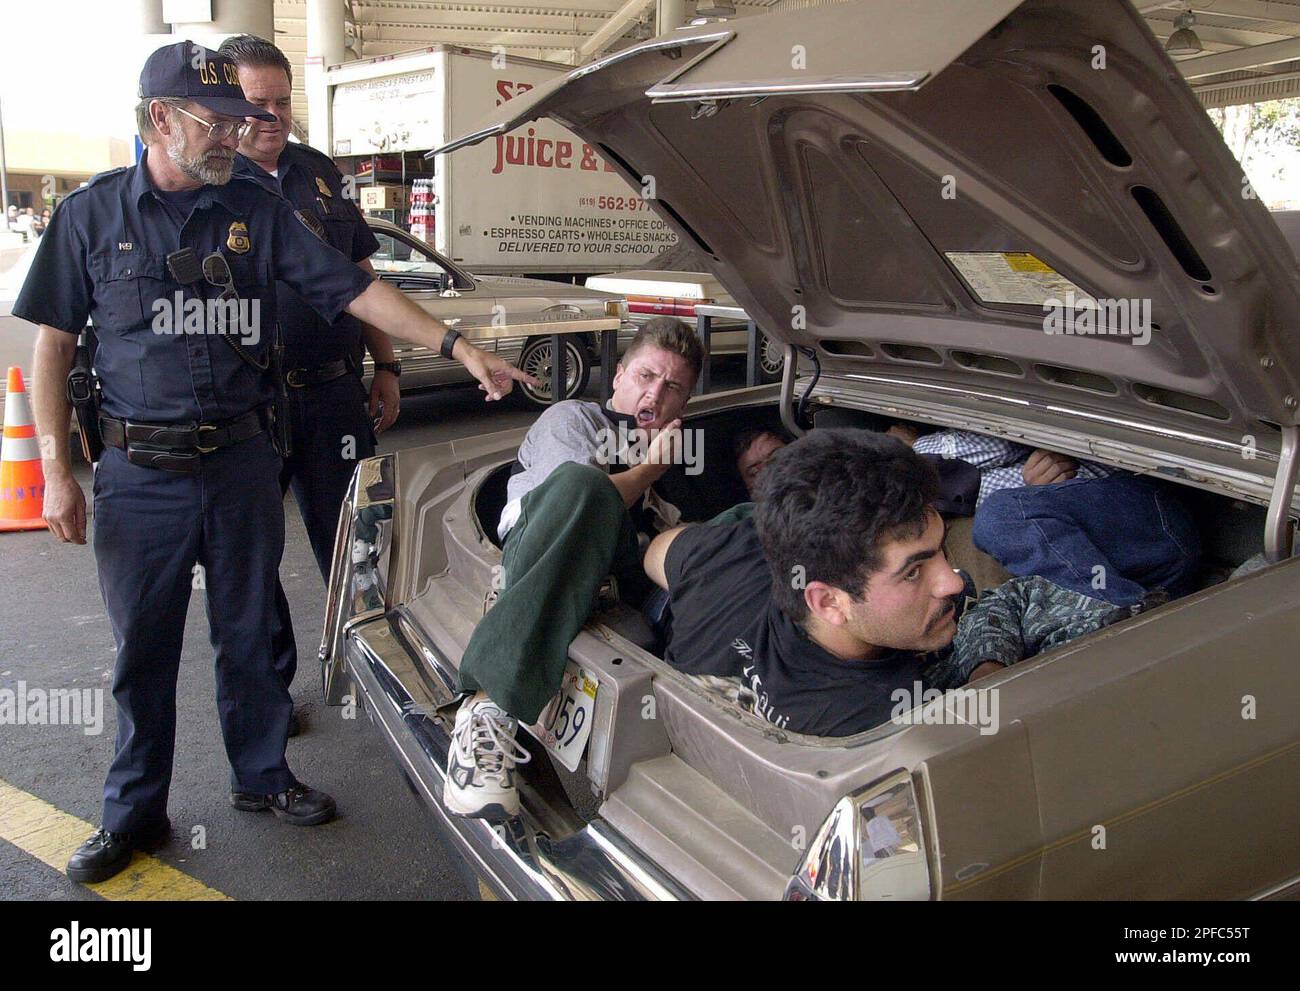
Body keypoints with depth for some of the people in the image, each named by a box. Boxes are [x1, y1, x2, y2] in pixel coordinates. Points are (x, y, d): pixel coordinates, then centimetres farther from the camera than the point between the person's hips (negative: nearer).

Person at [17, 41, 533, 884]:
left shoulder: (257, 212, 3)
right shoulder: (93, 214, 0)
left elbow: (354, 290, -1)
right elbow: (56, 345, 1)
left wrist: (459, 347, -10)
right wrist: (58, 472, -5)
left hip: (242, 460, 2)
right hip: (141, 472, -1)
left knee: (250, 633, 13)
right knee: (144, 647, 8)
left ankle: (262, 776, 33)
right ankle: (135, 813, 26)